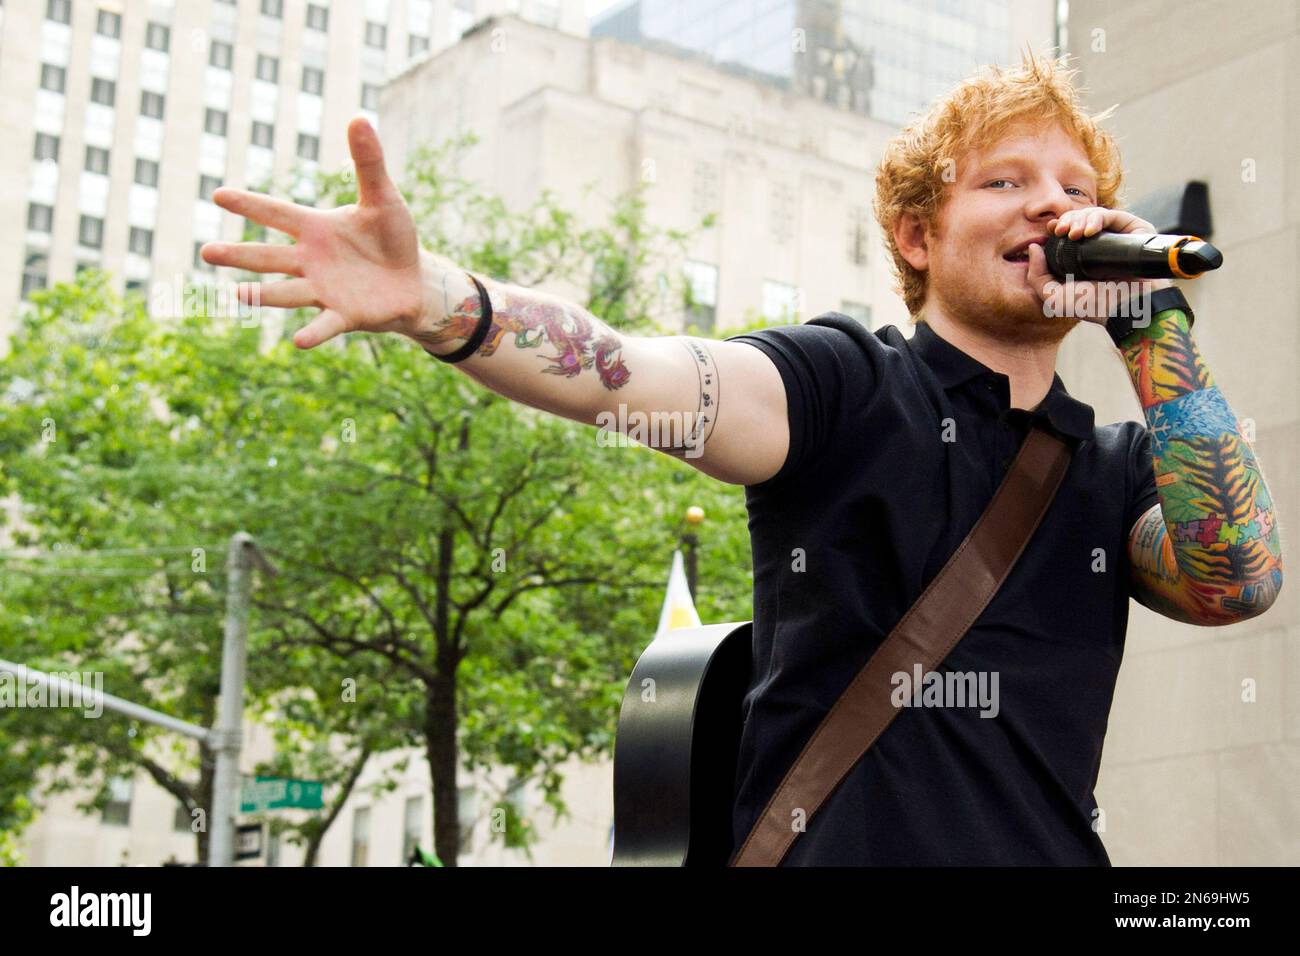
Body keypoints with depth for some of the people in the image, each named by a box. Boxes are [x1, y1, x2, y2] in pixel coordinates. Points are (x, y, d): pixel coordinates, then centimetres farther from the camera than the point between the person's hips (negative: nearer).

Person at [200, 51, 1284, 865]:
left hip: (1050, 850, 4)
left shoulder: (1116, 467, 13)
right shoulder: (851, 384, -1)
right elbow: (637, 378, -17)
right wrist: (435, 301, -35)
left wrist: (1155, 322, -4)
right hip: (831, 839, -4)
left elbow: (1237, 582, -4)